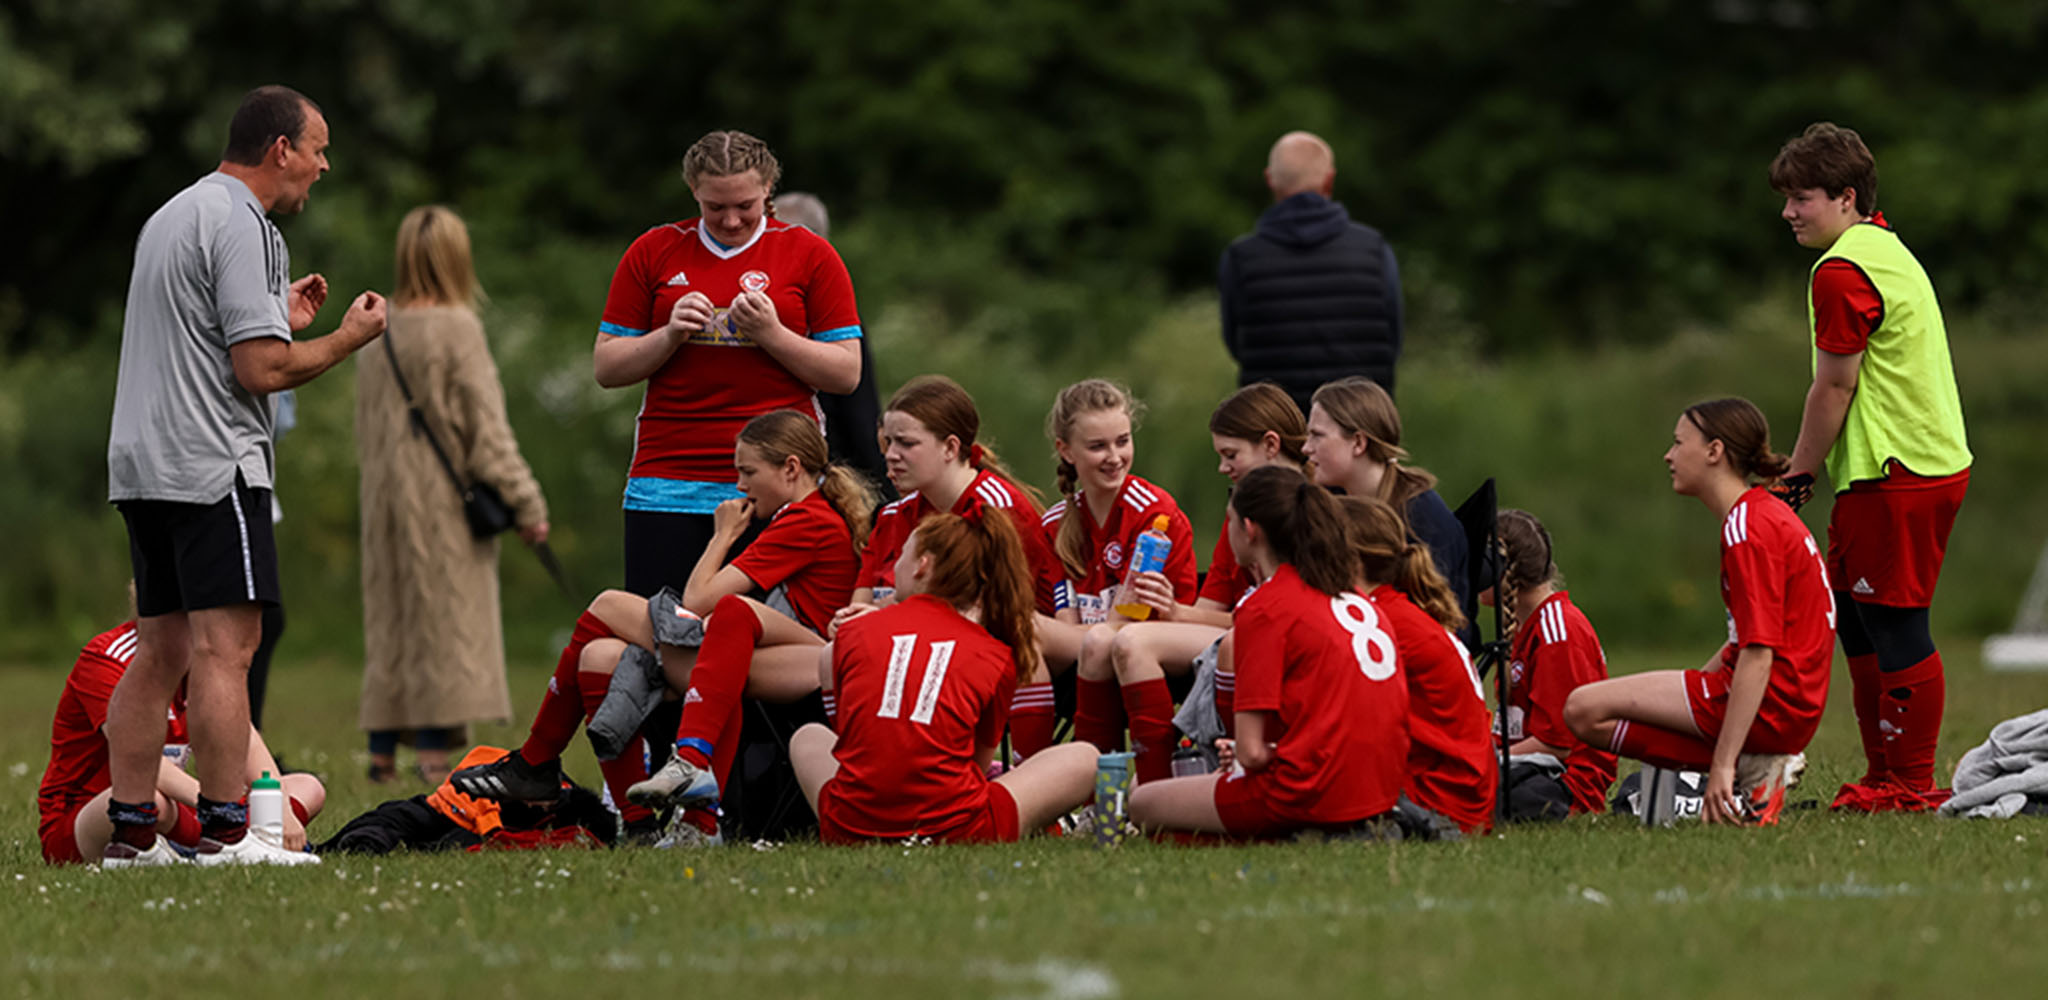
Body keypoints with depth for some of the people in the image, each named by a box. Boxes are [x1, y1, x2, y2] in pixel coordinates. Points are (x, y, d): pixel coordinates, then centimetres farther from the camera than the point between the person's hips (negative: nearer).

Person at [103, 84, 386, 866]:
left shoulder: (171, 216, 20)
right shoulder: (240, 225, -11)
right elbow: (260, 370, -16)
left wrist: (281, 321, 24)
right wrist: (351, 337, -3)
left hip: (142, 467, 10)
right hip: (211, 465, -10)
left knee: (161, 649, 10)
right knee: (224, 646, -11)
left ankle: (131, 830, 8)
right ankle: (225, 831, -14)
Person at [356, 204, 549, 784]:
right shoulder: (456, 329, -12)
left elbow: (364, 431, 12)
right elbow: (484, 427, -13)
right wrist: (525, 502, -9)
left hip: (387, 495, 6)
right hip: (445, 498, -6)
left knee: (391, 617, 11)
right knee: (448, 614, -4)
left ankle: (383, 749, 11)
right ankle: (435, 747, -9)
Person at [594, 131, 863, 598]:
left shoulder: (810, 255, 5)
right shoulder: (653, 252, 10)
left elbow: (846, 373, 3)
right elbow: (606, 367, 10)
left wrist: (771, 335, -11)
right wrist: (670, 336, -7)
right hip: (667, 484, 2)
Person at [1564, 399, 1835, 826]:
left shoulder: (1748, 529, -16)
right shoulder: (1763, 515, 16)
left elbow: (1758, 656, -22)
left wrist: (1723, 765, -25)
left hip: (1769, 708, -10)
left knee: (1586, 711, -14)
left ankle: (1746, 772, -13)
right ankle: (1751, 767, 5)